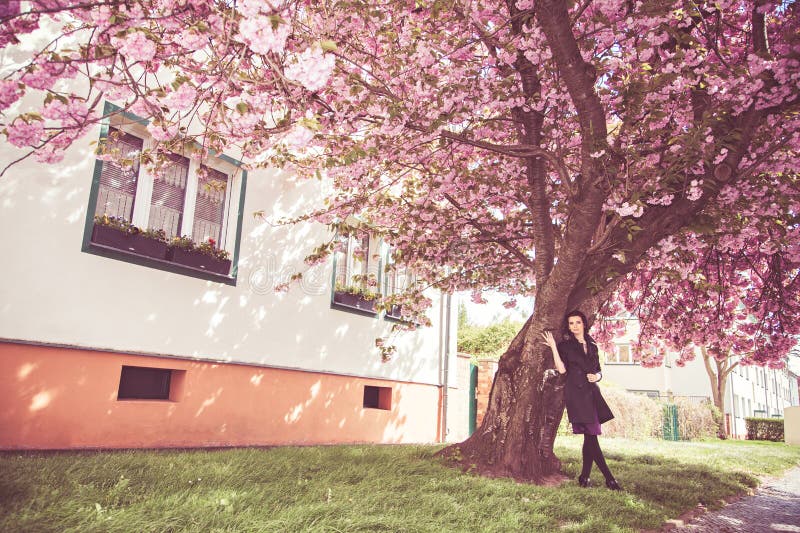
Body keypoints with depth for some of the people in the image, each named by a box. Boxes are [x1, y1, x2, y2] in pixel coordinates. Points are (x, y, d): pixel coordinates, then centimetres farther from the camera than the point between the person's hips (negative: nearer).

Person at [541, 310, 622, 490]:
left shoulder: (592, 346, 17)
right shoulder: (565, 345, 4)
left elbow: (599, 372, 21)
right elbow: (562, 369, -9)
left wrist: (596, 376, -1)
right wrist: (553, 347, -12)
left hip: (592, 392, 6)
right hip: (576, 392, -6)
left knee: (590, 436, 5)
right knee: (591, 435, -9)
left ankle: (585, 477, 15)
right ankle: (609, 478, -5)